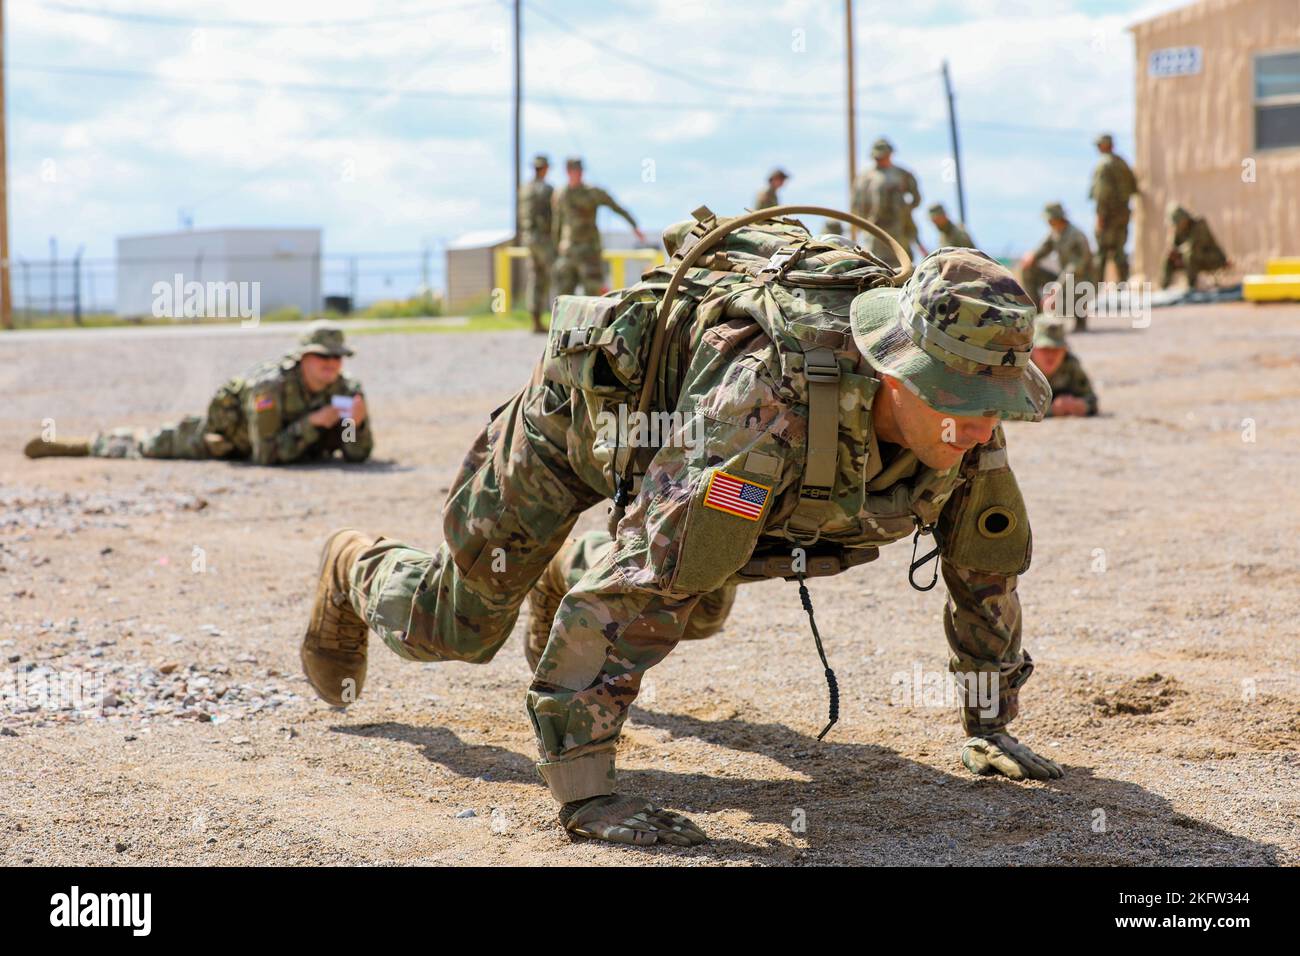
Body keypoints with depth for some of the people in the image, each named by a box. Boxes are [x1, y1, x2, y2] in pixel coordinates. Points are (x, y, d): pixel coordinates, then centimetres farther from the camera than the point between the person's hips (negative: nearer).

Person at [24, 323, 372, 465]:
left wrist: (358, 423, -44)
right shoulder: (272, 386, -42)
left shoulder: (346, 390, -26)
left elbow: (358, 454, -24)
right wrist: (312, 424, -47)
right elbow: (267, 455, -43)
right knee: (148, 445, 13)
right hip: (222, 433, -5)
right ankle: (89, 443, 36)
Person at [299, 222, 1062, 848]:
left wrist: (991, 726, -5)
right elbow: (627, 595, -51)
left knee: (697, 614, 27)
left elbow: (988, 563, -11)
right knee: (456, 624, 9)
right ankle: (355, 568, 41)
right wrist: (582, 794, -52)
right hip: (585, 398, -6)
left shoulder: (966, 410, -30)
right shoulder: (771, 409, -51)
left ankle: (565, 574, 56)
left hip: (672, 417, 6)